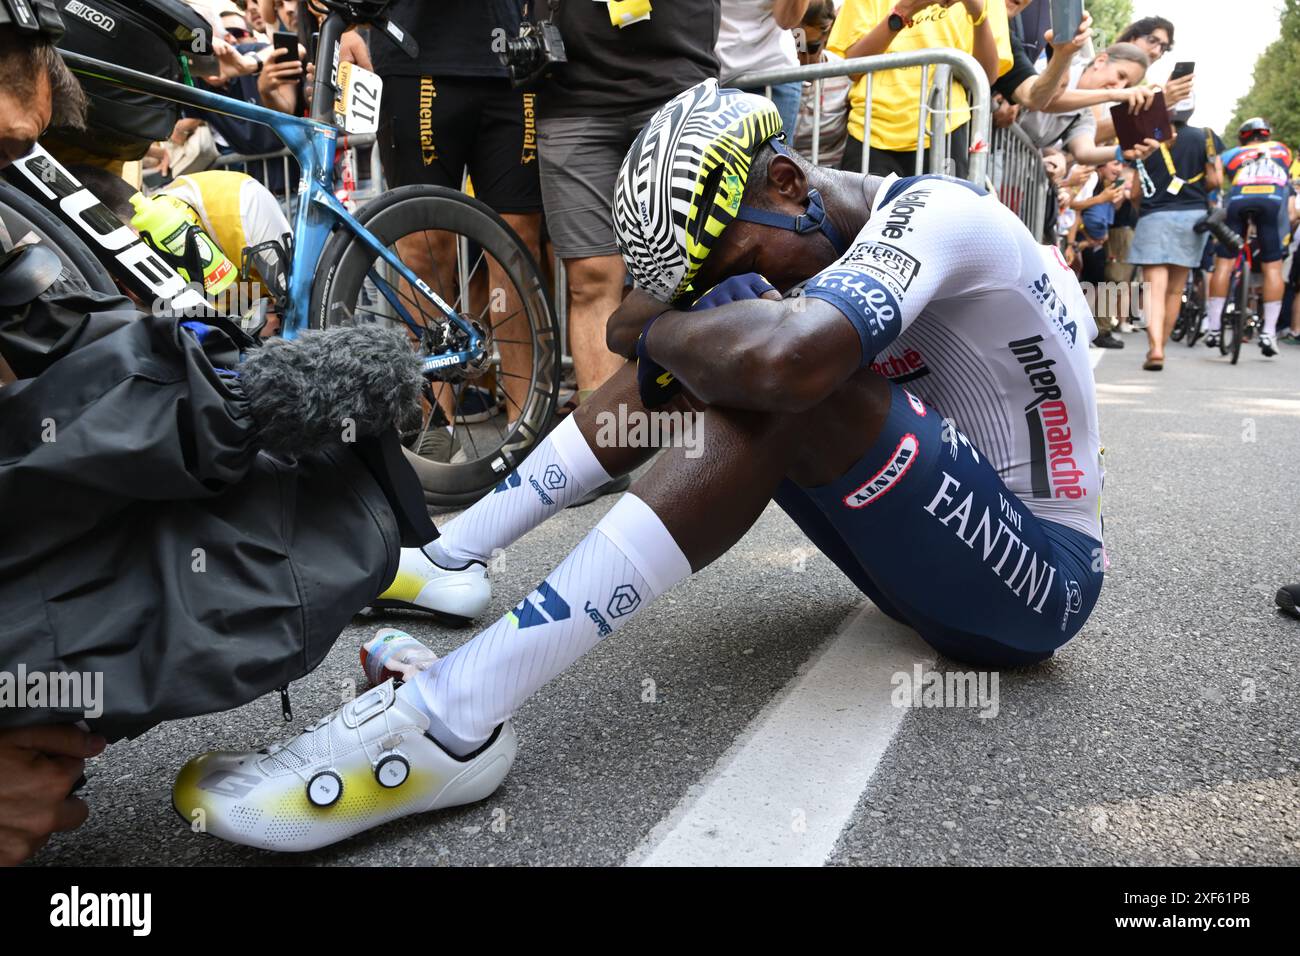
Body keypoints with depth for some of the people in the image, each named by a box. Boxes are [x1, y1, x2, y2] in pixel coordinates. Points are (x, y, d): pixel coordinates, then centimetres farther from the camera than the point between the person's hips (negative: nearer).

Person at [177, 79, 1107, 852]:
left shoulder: (932, 210, -20)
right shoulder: (842, 244, 7)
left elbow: (782, 358, -41)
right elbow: (631, 327, 7)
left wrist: (664, 332, -21)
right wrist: (681, 321, -15)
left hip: (1041, 575, -7)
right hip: (952, 547, 8)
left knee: (788, 374, -32)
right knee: (701, 348, -3)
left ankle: (451, 718, -36)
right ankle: (441, 556, -3)